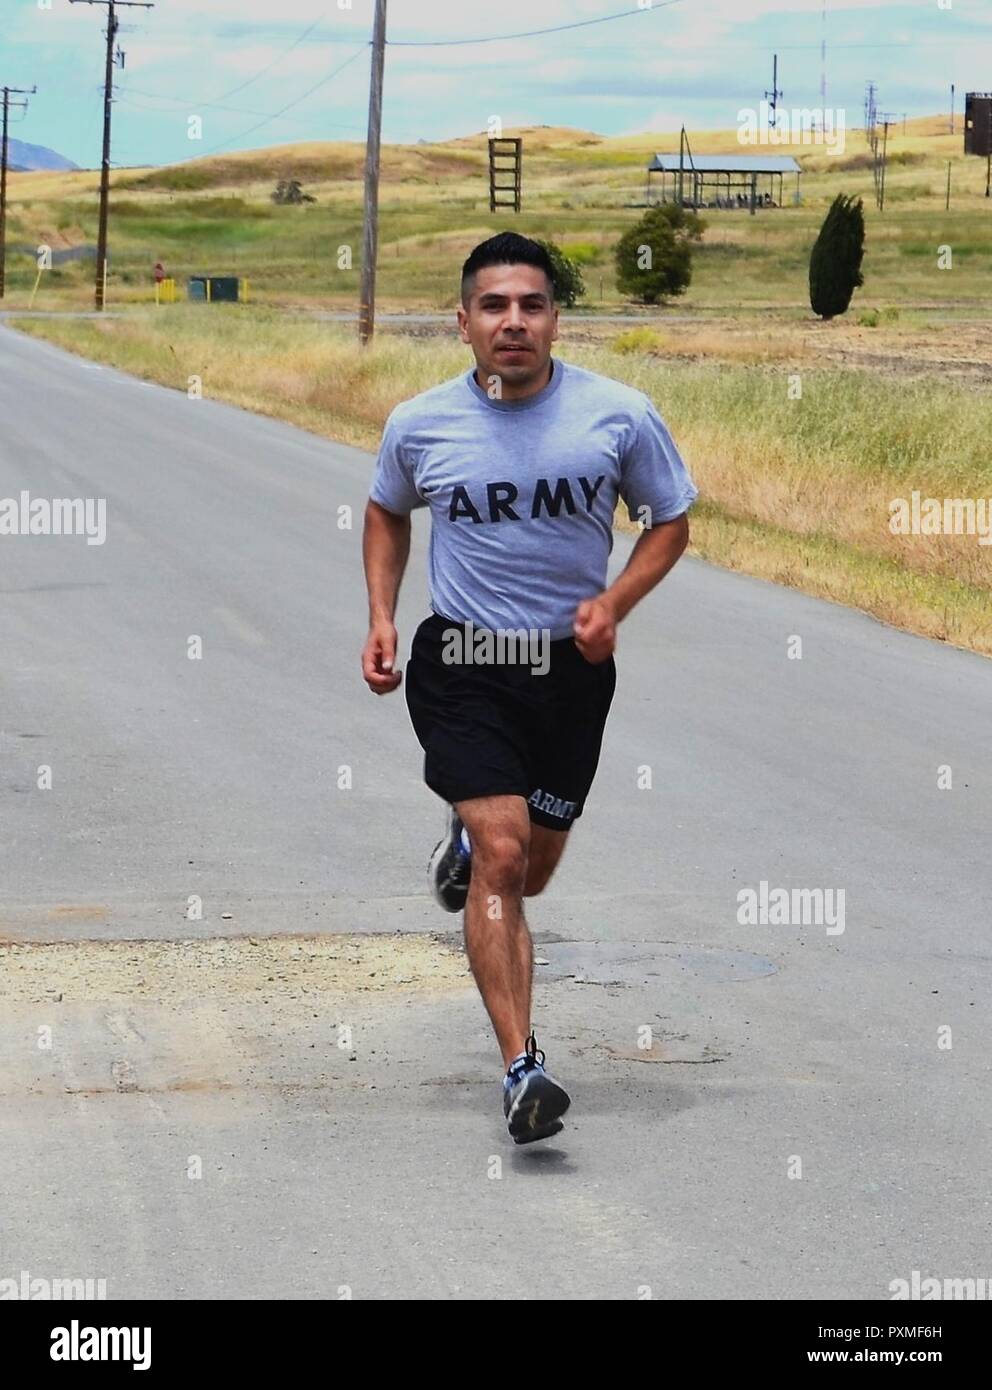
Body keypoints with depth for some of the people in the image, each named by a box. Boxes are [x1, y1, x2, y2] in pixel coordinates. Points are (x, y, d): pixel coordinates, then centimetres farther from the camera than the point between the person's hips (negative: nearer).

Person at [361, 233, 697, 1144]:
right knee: (502, 856, -17)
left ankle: (464, 847, 52)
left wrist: (613, 603, -10)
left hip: (572, 666, 2)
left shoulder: (620, 415, -8)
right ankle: (523, 1068, -17)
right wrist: (382, 620, 4)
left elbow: (671, 521, 6)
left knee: (528, 872, 14)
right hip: (461, 665, -2)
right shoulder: (420, 425, -5)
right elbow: (387, 513, 16)